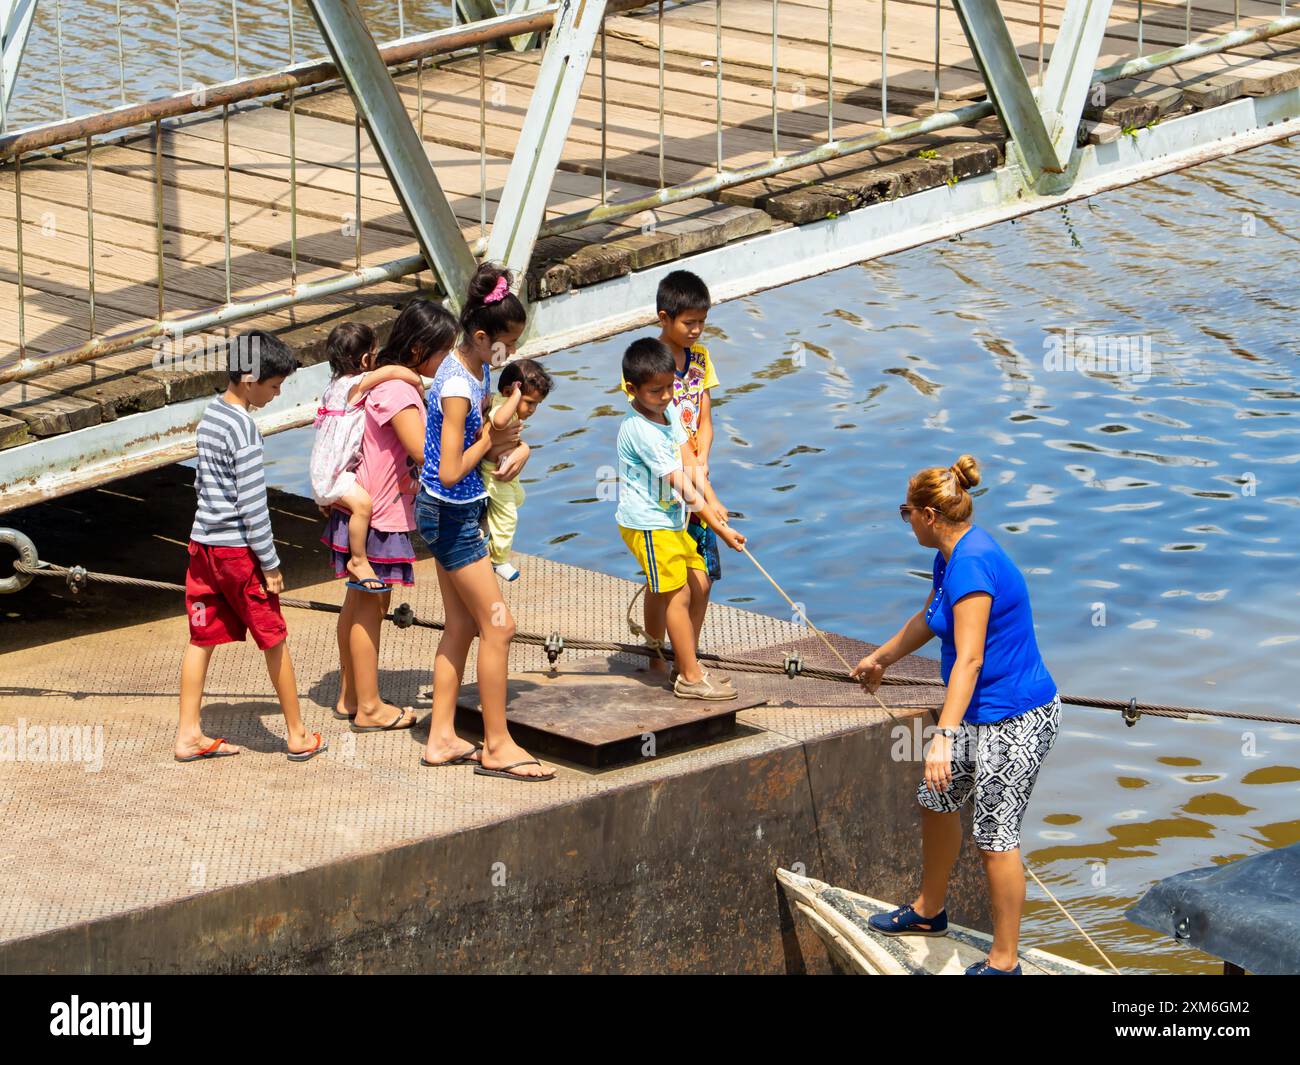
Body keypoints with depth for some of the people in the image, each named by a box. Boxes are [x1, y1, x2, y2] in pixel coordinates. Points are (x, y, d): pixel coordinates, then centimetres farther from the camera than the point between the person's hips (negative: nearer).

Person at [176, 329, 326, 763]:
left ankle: (189, 735, 10)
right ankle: (297, 735, 14)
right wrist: (270, 563, -13)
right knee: (273, 640, 5)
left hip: (203, 543, 8)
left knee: (202, 638, 10)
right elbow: (251, 502, -19)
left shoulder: (209, 417, 8)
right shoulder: (242, 426, -19)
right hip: (238, 548, -8)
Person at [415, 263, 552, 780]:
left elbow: (484, 428, 19)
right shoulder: (458, 388, -25)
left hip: (455, 513, 10)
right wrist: (490, 442, -14)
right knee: (498, 625, -4)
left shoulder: (475, 368, 4)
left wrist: (515, 446, -1)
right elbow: (451, 472, -28)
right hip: (451, 515, -10)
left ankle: (441, 738, 20)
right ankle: (497, 746, 4)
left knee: (461, 625, 14)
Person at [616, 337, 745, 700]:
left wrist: (712, 502, -3)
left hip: (671, 518, 9)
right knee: (678, 594, -9)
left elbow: (688, 459, 7)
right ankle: (690, 678, -4)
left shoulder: (669, 410, 5)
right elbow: (679, 481, -25)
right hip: (646, 523, -9)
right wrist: (717, 526, -25)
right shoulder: (640, 430, -24)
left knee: (699, 584, 10)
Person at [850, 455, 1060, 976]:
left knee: (995, 838, -5)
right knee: (937, 799, 23)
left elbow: (969, 659, -31)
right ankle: (928, 911, 44)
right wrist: (881, 658, 43)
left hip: (1015, 719, -11)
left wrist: (944, 737, -35)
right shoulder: (952, 554, 8)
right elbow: (927, 621, 27)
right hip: (982, 713, 11)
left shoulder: (971, 565, -24)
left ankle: (1004, 962, 5)